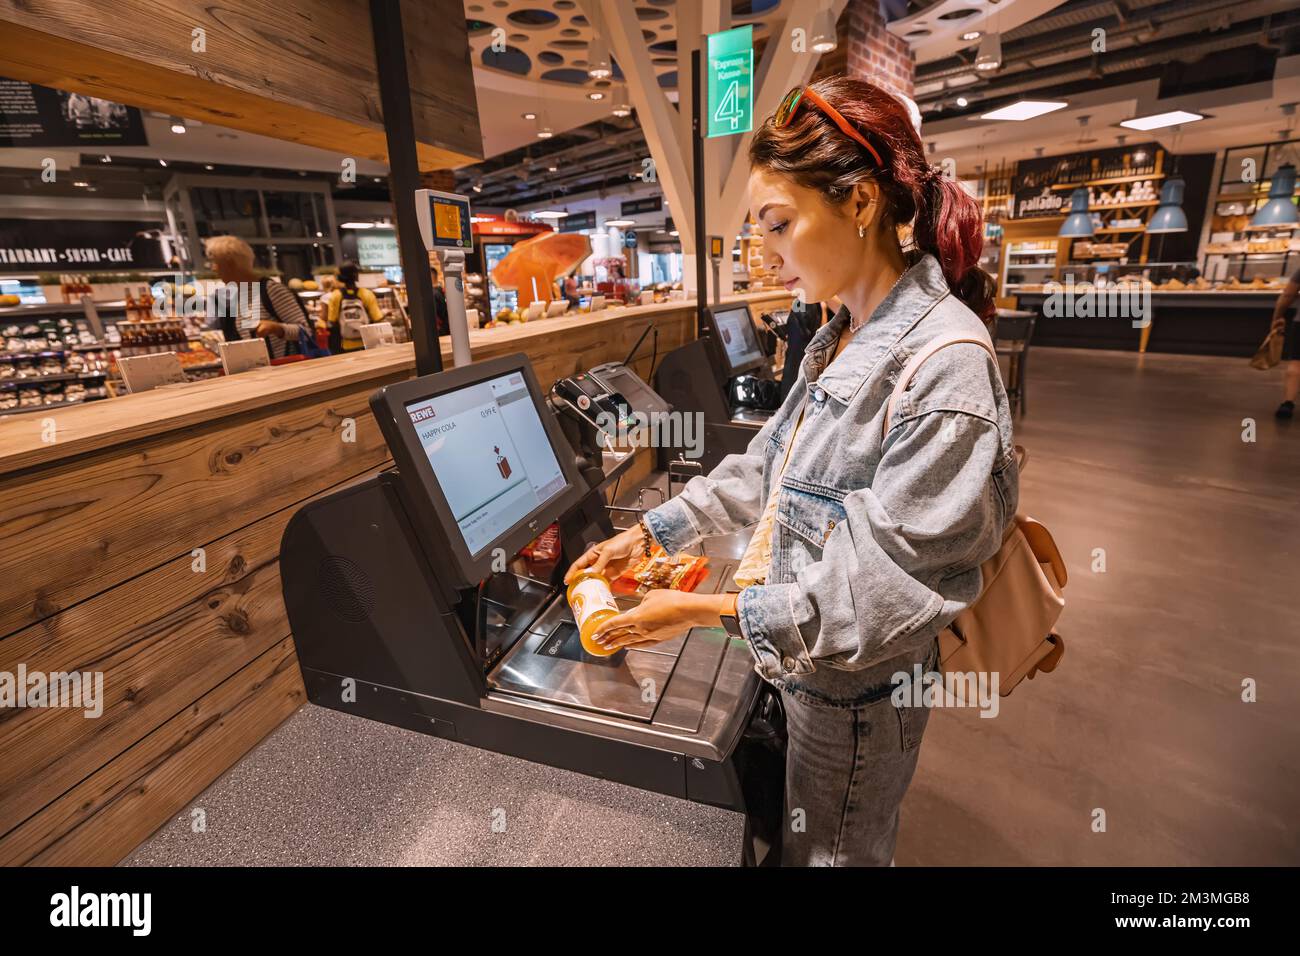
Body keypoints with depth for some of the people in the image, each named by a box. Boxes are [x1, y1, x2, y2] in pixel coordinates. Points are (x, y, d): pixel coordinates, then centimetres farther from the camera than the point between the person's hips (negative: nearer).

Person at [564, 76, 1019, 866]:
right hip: (808, 661, 7)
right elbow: (767, 466, 7)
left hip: (857, 688, -7)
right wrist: (650, 533, 4)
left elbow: (886, 593, -26)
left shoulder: (946, 366, -27)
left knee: (832, 850, 21)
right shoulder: (842, 340, 1)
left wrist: (706, 612, -25)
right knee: (809, 830, 29)